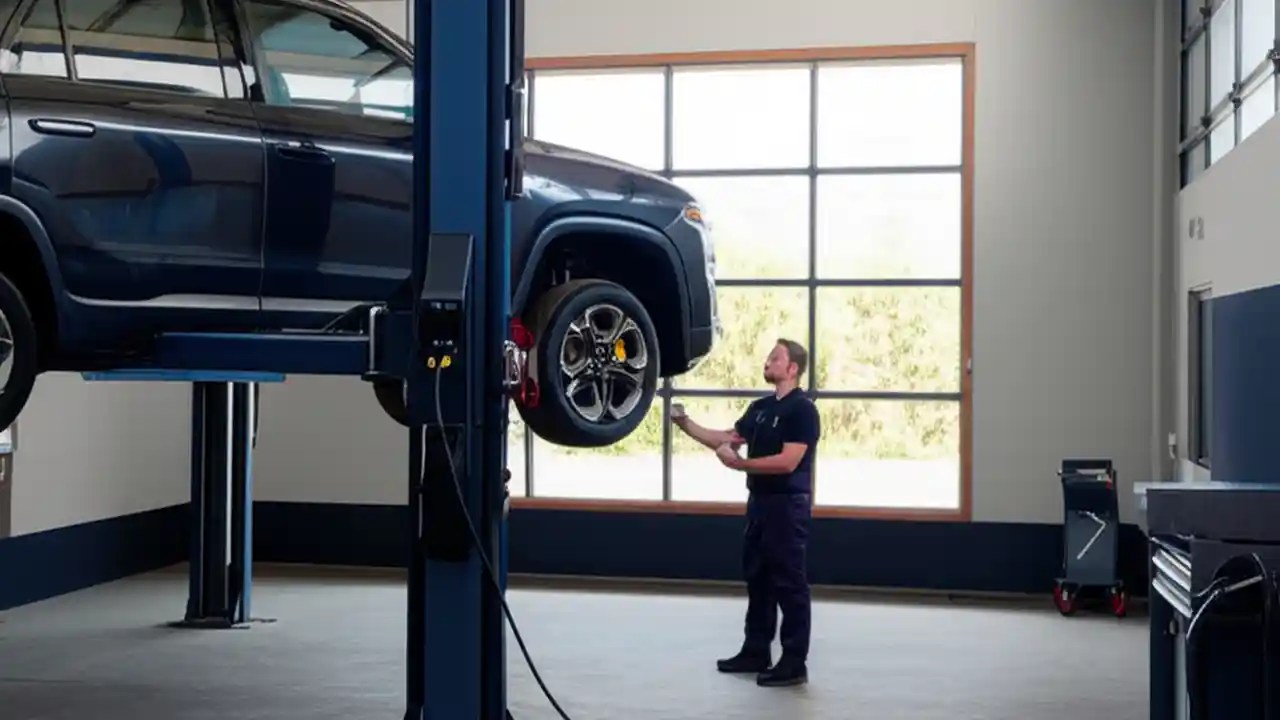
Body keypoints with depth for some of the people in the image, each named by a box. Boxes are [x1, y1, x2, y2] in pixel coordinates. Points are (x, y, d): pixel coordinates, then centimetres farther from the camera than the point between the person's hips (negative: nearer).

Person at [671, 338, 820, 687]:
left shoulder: (802, 409, -13)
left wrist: (739, 463, -19)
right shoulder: (760, 407, 13)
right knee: (758, 580, 14)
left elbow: (788, 461, -22)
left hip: (787, 505, -9)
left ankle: (794, 663, 2)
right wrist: (685, 424, 5)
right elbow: (727, 438, 15)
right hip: (759, 501, 9)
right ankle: (756, 652, 25)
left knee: (789, 584, -3)